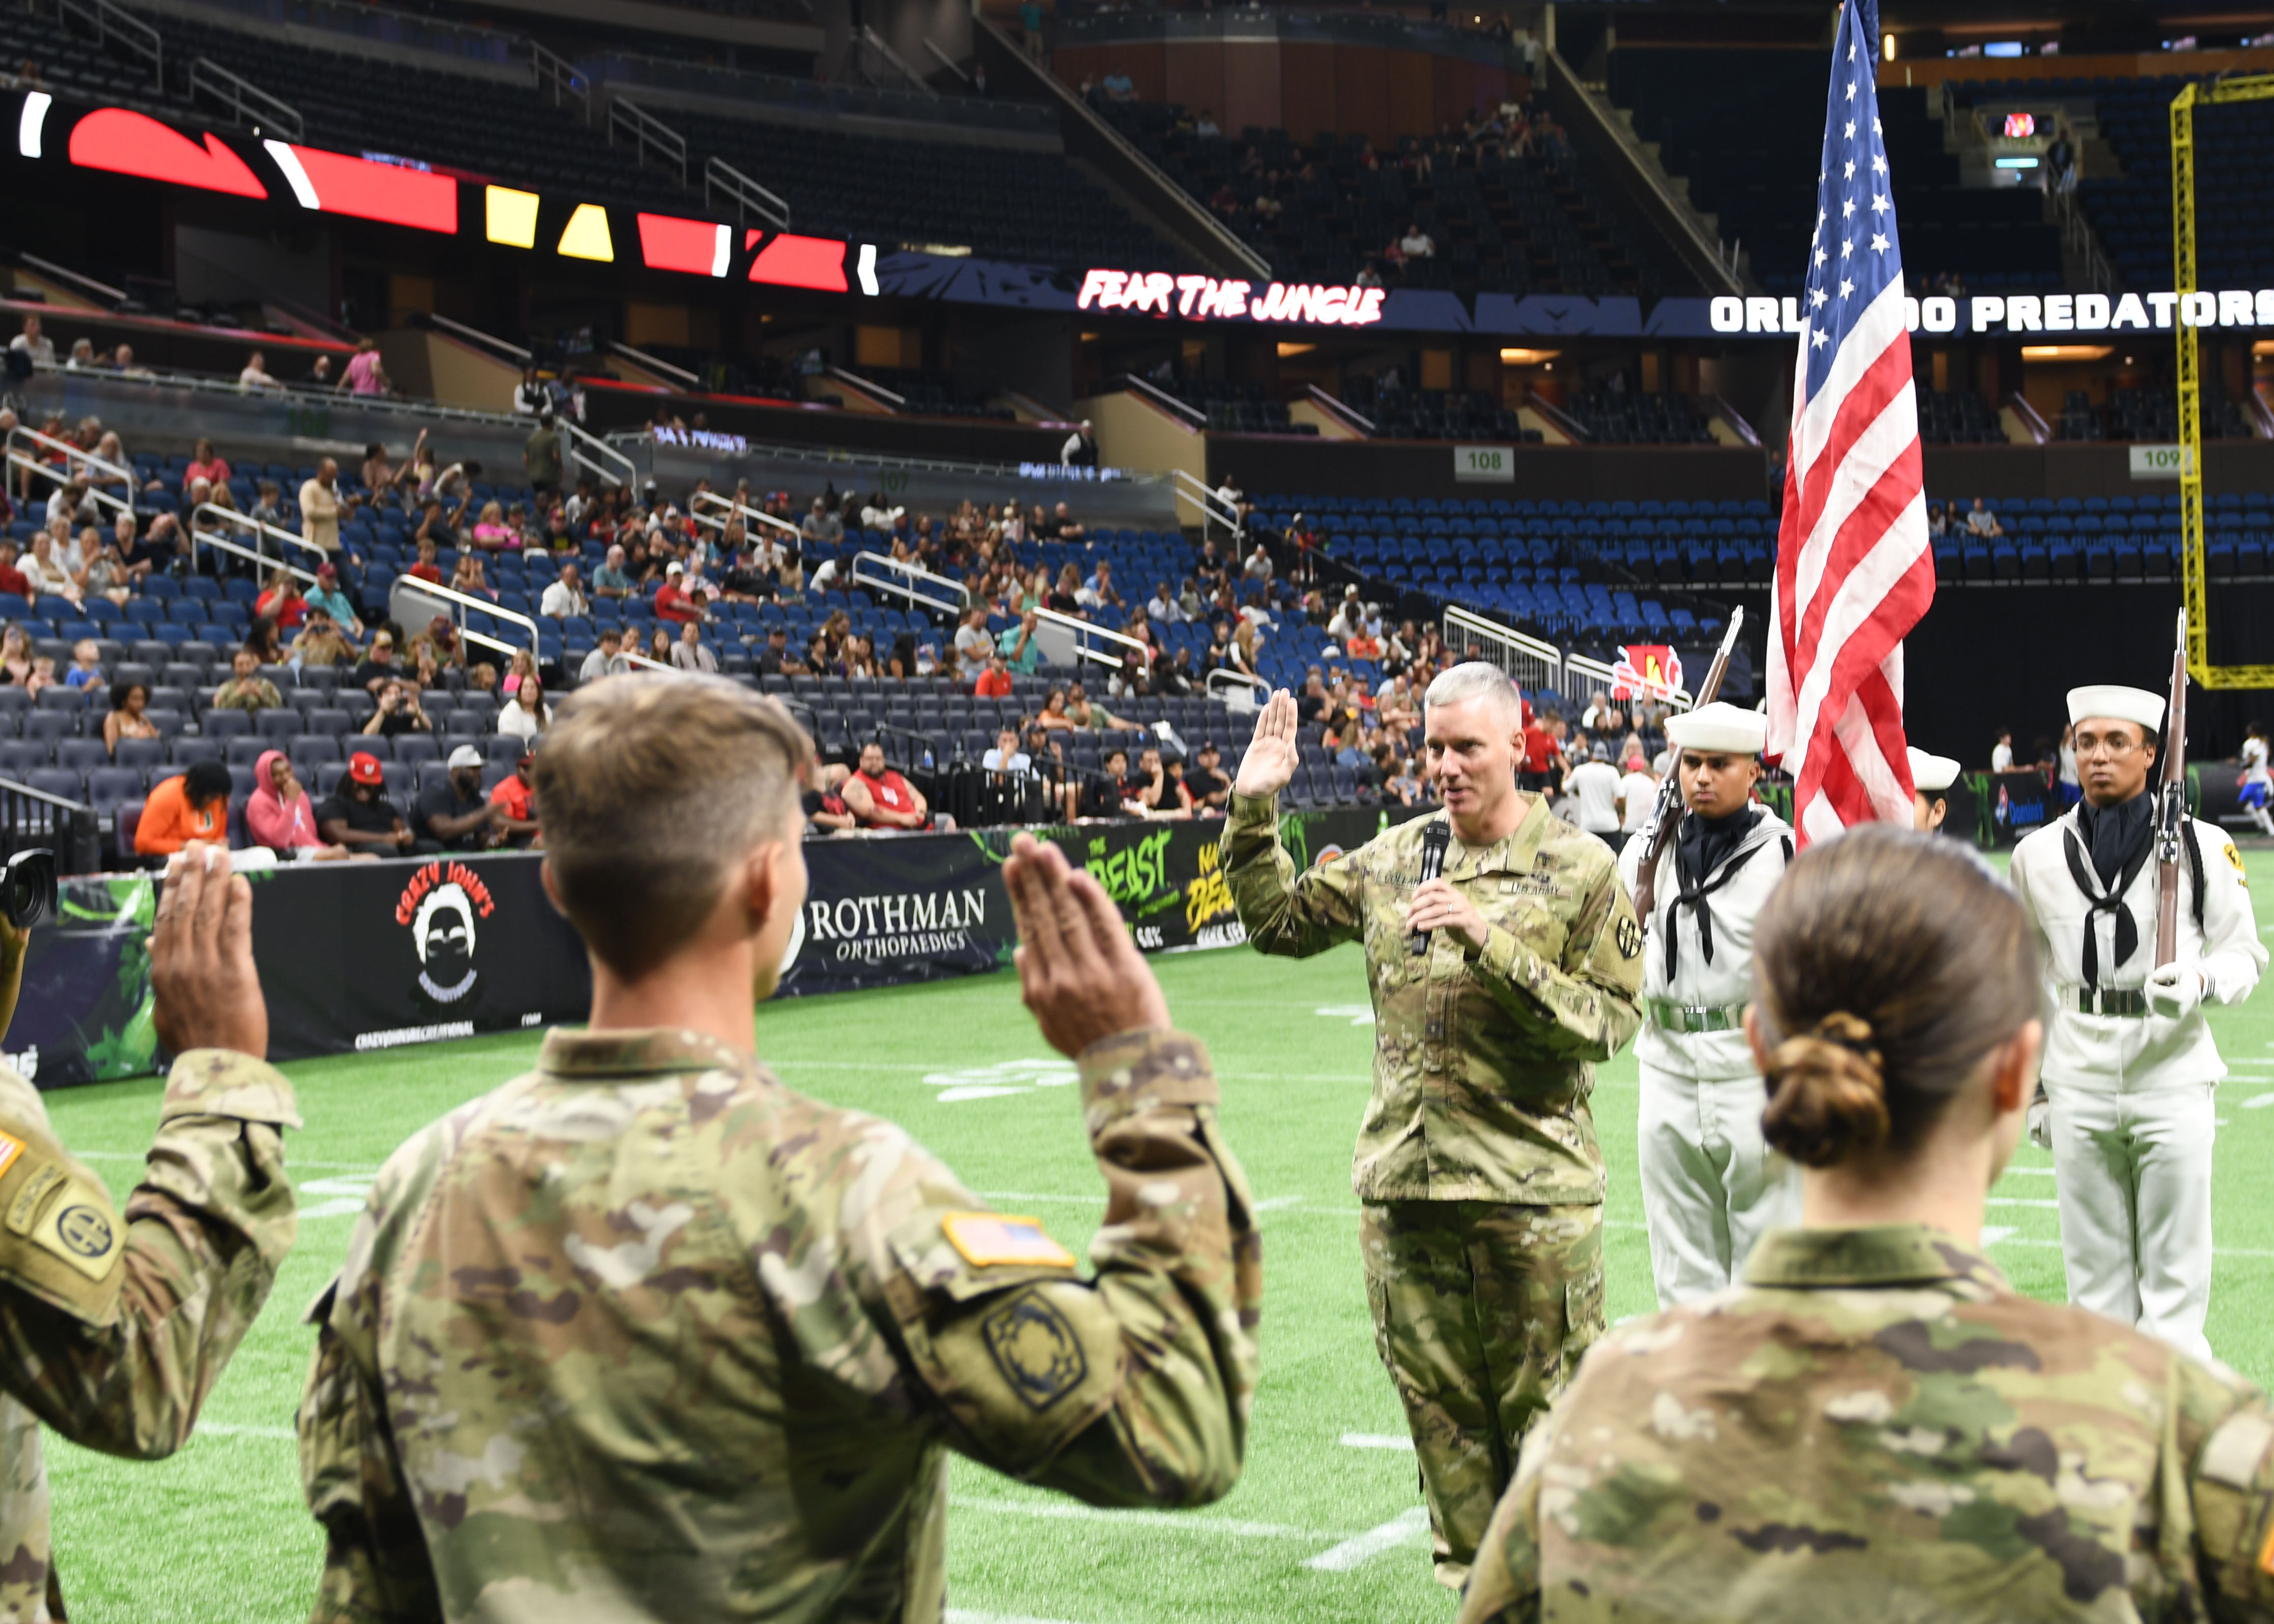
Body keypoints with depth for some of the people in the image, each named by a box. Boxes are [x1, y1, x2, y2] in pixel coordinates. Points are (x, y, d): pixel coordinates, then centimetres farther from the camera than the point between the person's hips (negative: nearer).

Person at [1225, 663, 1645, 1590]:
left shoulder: (1578, 869, -3)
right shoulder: (1390, 859, 10)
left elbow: (1611, 1019, -10)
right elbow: (1277, 920, 20)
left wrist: (1493, 942, -20)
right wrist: (1254, 811, 7)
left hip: (1531, 1187, -4)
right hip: (1404, 1182, 4)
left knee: (1545, 1409, 0)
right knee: (1441, 1410, 11)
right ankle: (1473, 1584, 22)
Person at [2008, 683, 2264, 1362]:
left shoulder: (2204, 847, 0)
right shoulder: (2038, 855, 8)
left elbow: (2245, 954, 5)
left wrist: (2200, 981, -17)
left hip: (2173, 1077, -2)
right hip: (2080, 1081, 3)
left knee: (2175, 1269, -1)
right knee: (2093, 1268, 7)